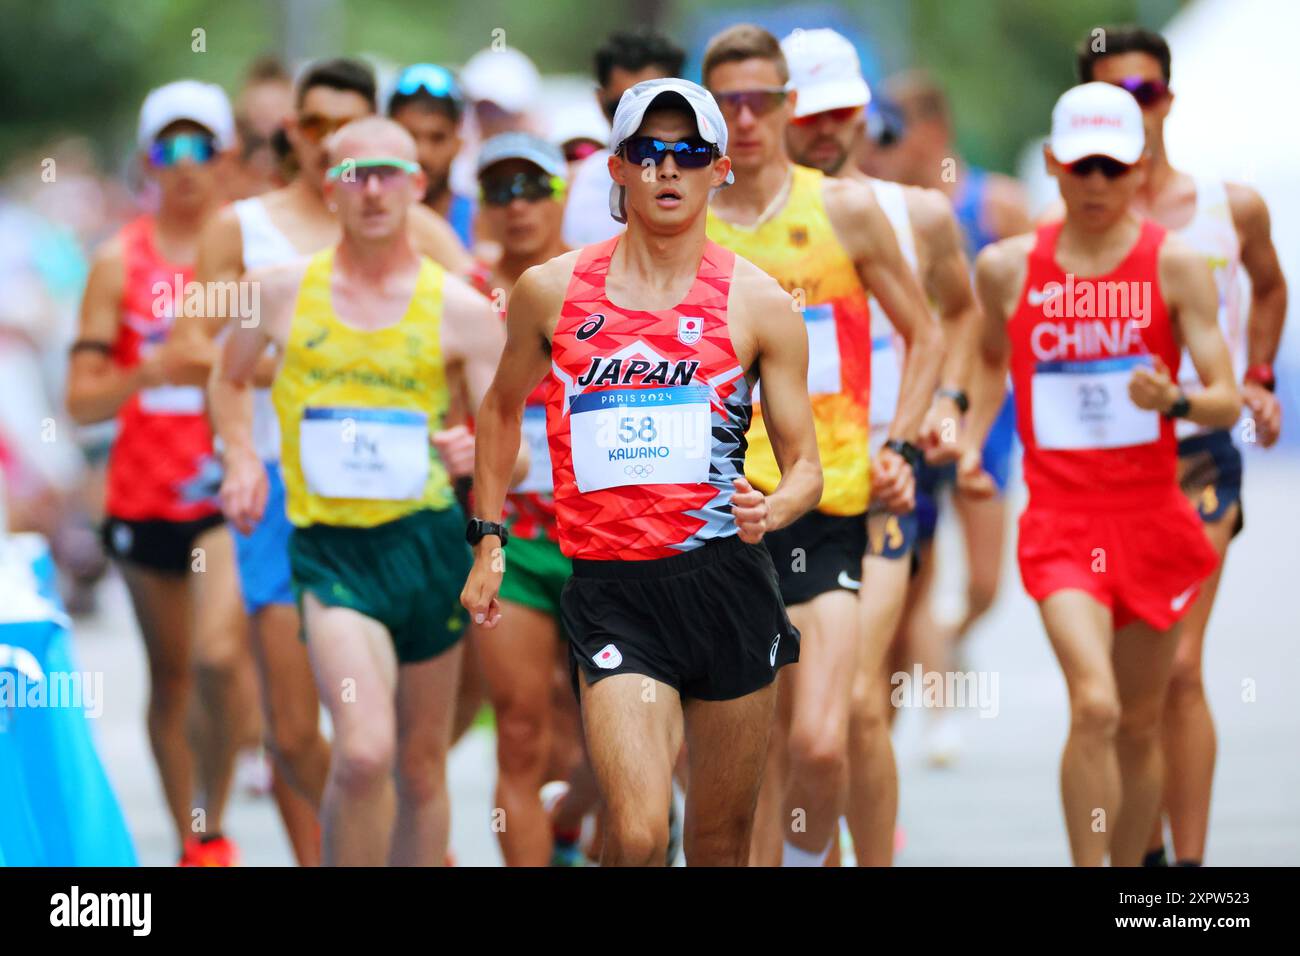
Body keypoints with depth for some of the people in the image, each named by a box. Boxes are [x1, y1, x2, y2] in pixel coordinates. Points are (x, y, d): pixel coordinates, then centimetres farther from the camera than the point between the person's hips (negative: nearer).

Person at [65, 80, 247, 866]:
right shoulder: (121, 262, 4)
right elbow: (83, 399, 0)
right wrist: (150, 373, -18)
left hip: (231, 491, -2)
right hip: (144, 495, 2)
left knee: (218, 654, -20)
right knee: (170, 675, 11)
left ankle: (216, 828, -5)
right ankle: (188, 841, 22)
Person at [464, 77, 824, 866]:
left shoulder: (759, 304, 3)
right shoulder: (552, 290, 6)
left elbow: (807, 466, 6)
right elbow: (503, 409, 24)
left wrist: (771, 510, -16)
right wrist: (489, 539, 18)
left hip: (728, 583, 1)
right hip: (611, 590, -1)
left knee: (722, 842, 8)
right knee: (638, 837, -18)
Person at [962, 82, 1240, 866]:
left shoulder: (1175, 264, -2)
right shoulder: (1009, 267, 3)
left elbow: (1227, 402, -5)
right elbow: (992, 360, 24)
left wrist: (1177, 402, -25)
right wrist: (972, 444, 9)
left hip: (1152, 518, 1)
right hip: (1060, 521, -1)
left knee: (1140, 724, 11)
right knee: (1094, 707, -20)